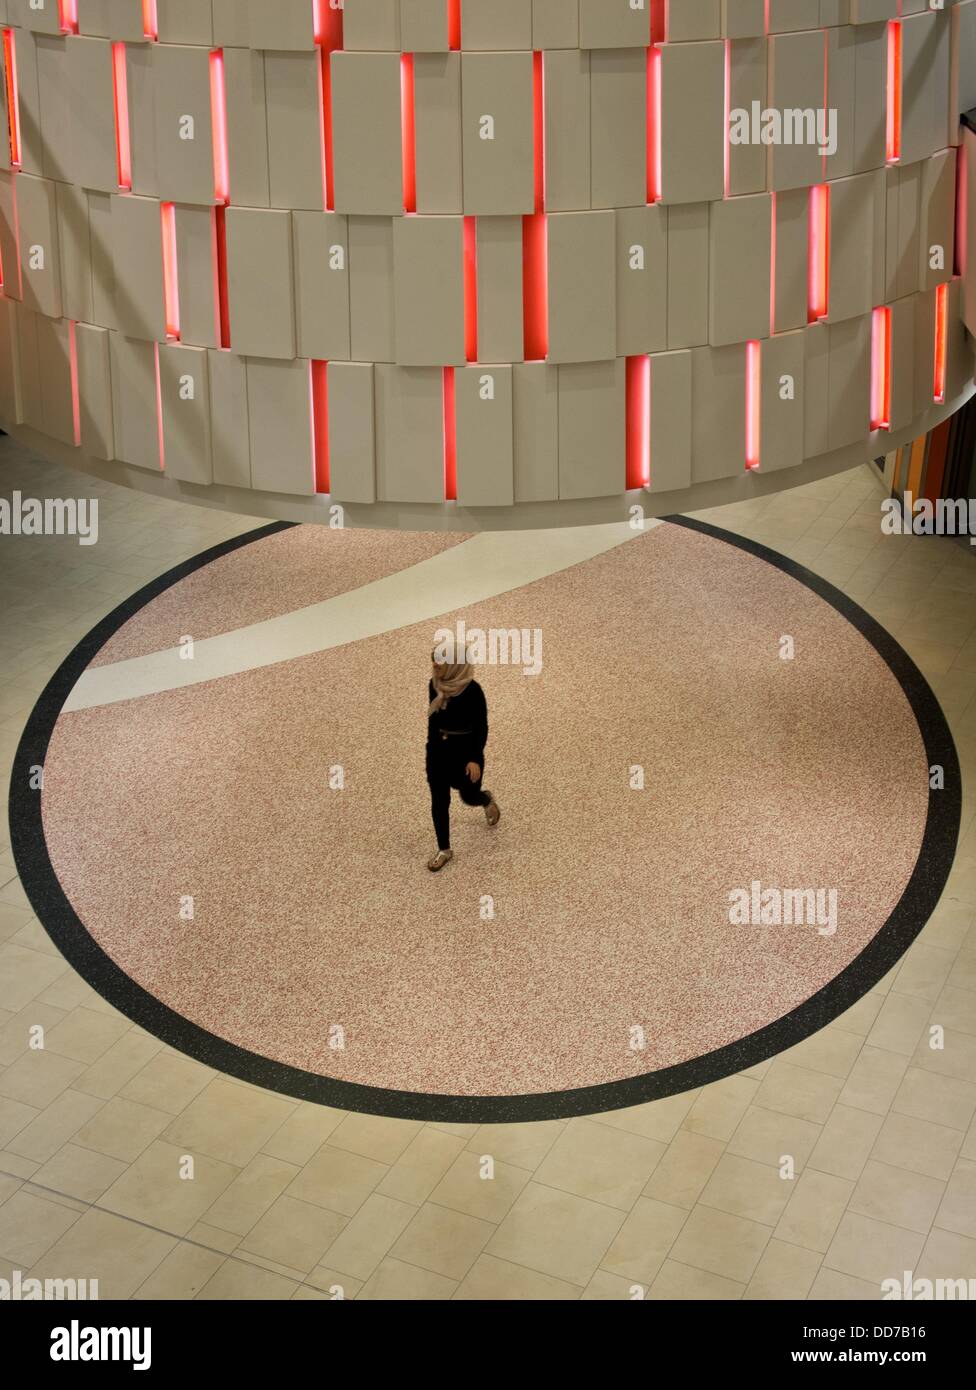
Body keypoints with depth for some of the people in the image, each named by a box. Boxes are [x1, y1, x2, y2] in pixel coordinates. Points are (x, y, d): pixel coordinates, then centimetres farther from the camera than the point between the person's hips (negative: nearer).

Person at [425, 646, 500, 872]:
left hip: (466, 749, -4)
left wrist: (475, 758, -17)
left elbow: (481, 727, -15)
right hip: (438, 748, 5)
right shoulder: (434, 685, -4)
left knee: (469, 796, 13)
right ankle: (444, 850, 18)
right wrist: (431, 745, 15)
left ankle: (487, 801, 50)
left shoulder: (472, 690, -21)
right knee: (439, 801, 5)